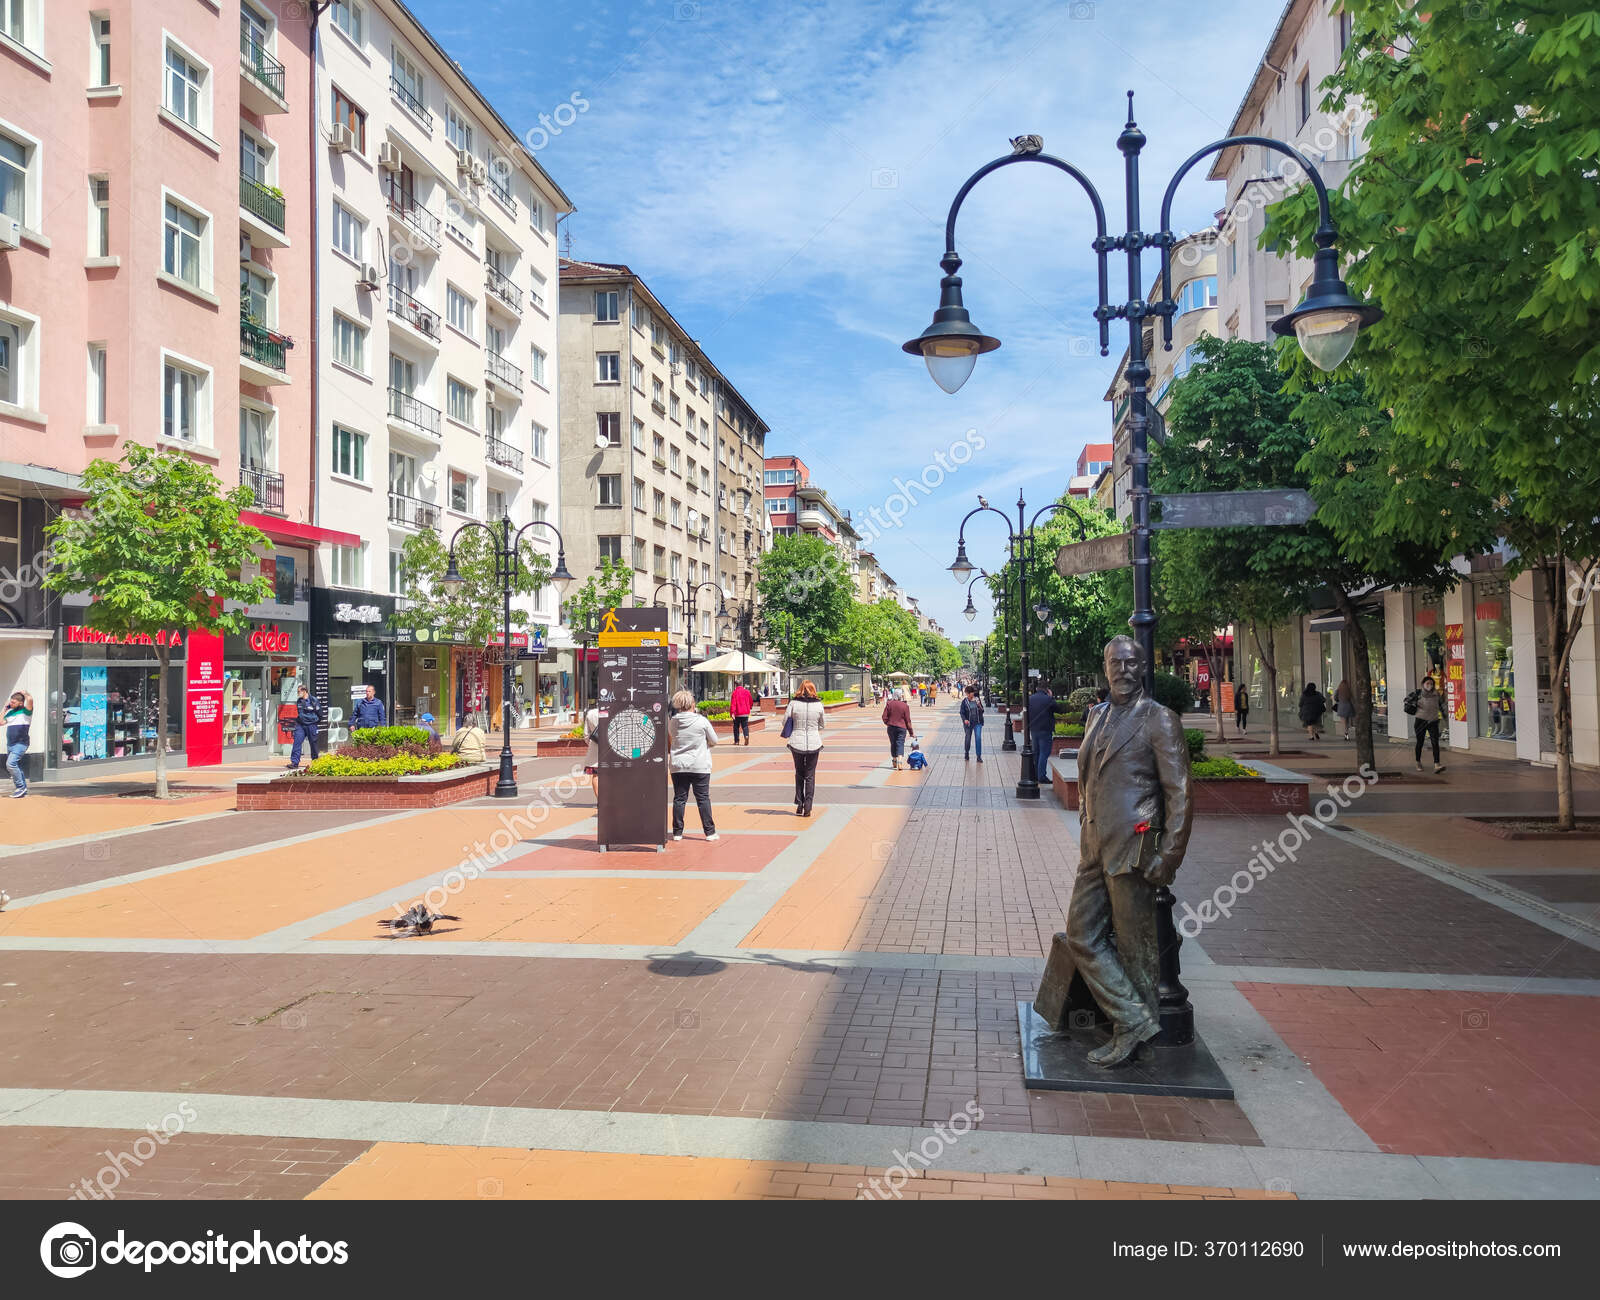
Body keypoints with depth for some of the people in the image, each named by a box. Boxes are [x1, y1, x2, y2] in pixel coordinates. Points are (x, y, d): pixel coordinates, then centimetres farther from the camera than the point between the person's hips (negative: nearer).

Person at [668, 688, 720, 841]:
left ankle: (677, 832, 11)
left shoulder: (672, 722, -1)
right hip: (699, 766, -2)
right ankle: (710, 832, 6)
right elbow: (714, 740, 1)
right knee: (703, 799, 4)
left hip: (677, 766, 3)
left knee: (679, 799, 8)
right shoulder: (702, 721, -10)